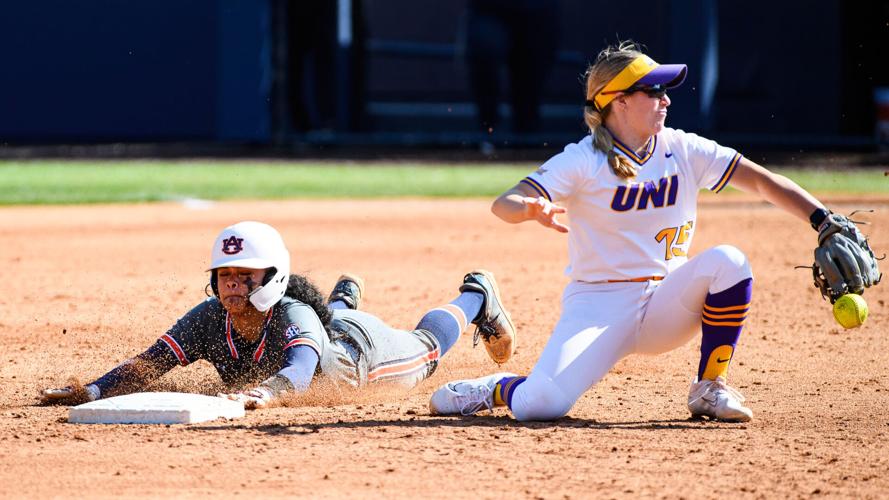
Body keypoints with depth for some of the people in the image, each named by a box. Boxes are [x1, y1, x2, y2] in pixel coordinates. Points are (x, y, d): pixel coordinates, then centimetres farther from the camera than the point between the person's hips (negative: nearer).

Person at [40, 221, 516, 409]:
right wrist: (91, 392, -59)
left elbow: (299, 370, -68)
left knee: (425, 349, 26)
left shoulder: (294, 316, -49)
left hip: (361, 346, -4)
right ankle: (343, 298, 73)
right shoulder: (210, 318, -37)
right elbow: (148, 365, -42)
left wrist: (264, 393, -90)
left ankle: (476, 296, 54)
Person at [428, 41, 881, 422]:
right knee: (540, 405, -26)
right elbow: (503, 205, -18)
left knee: (727, 262, -24)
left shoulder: (683, 150, 2)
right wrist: (531, 208, -42)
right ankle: (492, 390, 13)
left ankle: (710, 388, -7)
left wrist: (826, 223, -15)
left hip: (665, 308, 4)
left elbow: (762, 181, -2)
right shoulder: (584, 161, -9)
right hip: (598, 308, -4)